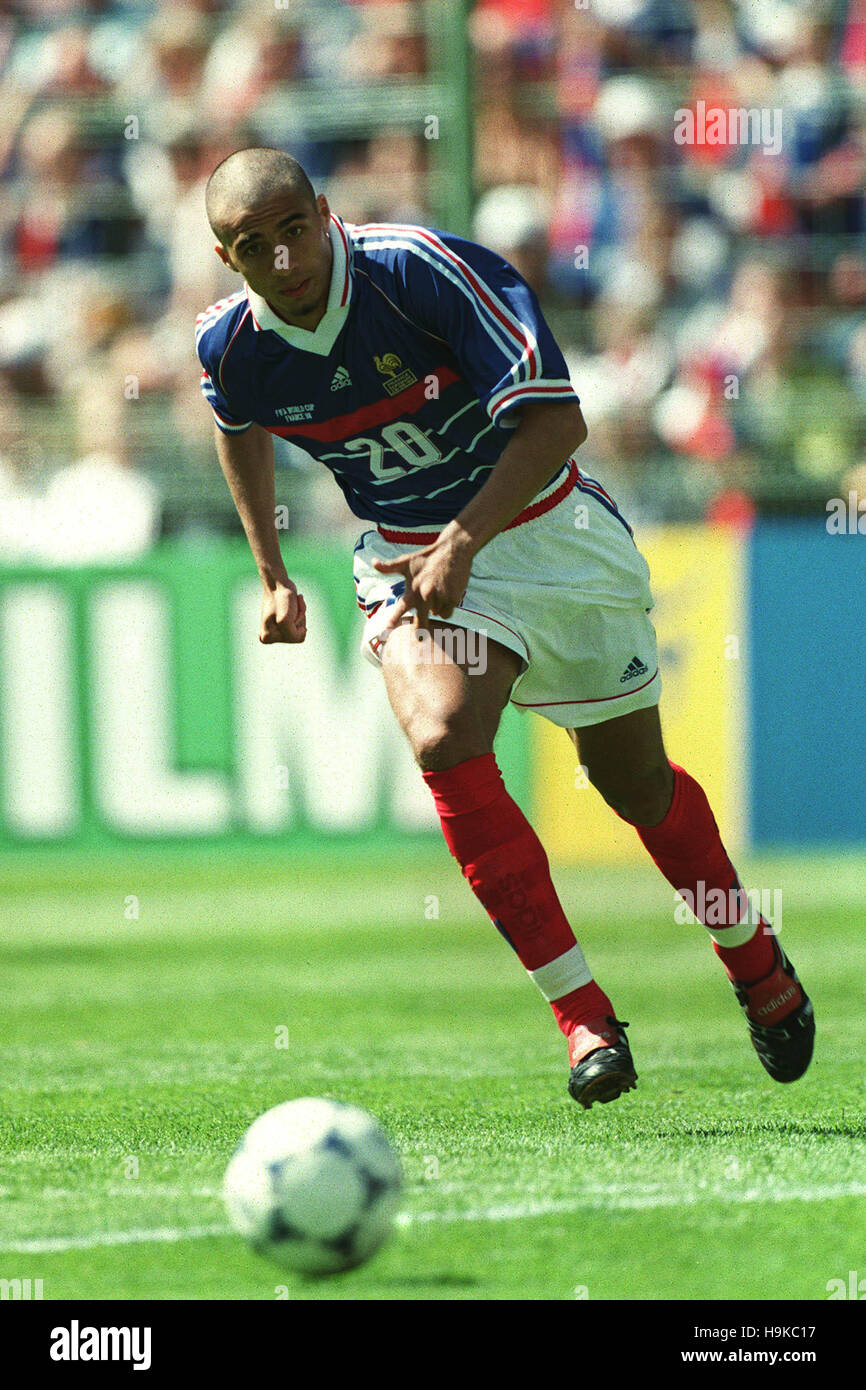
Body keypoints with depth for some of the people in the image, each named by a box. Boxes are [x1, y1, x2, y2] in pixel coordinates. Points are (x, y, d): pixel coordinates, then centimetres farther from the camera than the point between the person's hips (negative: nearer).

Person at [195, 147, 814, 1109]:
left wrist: (464, 539, -36)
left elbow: (556, 420, -27)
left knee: (634, 782, 9)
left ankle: (756, 961, 38)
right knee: (443, 744, -27)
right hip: (409, 561, 2)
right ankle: (583, 1019, -22)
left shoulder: (422, 269, -25)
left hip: (542, 529, -2)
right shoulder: (231, 346, -11)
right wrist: (272, 577, 13)